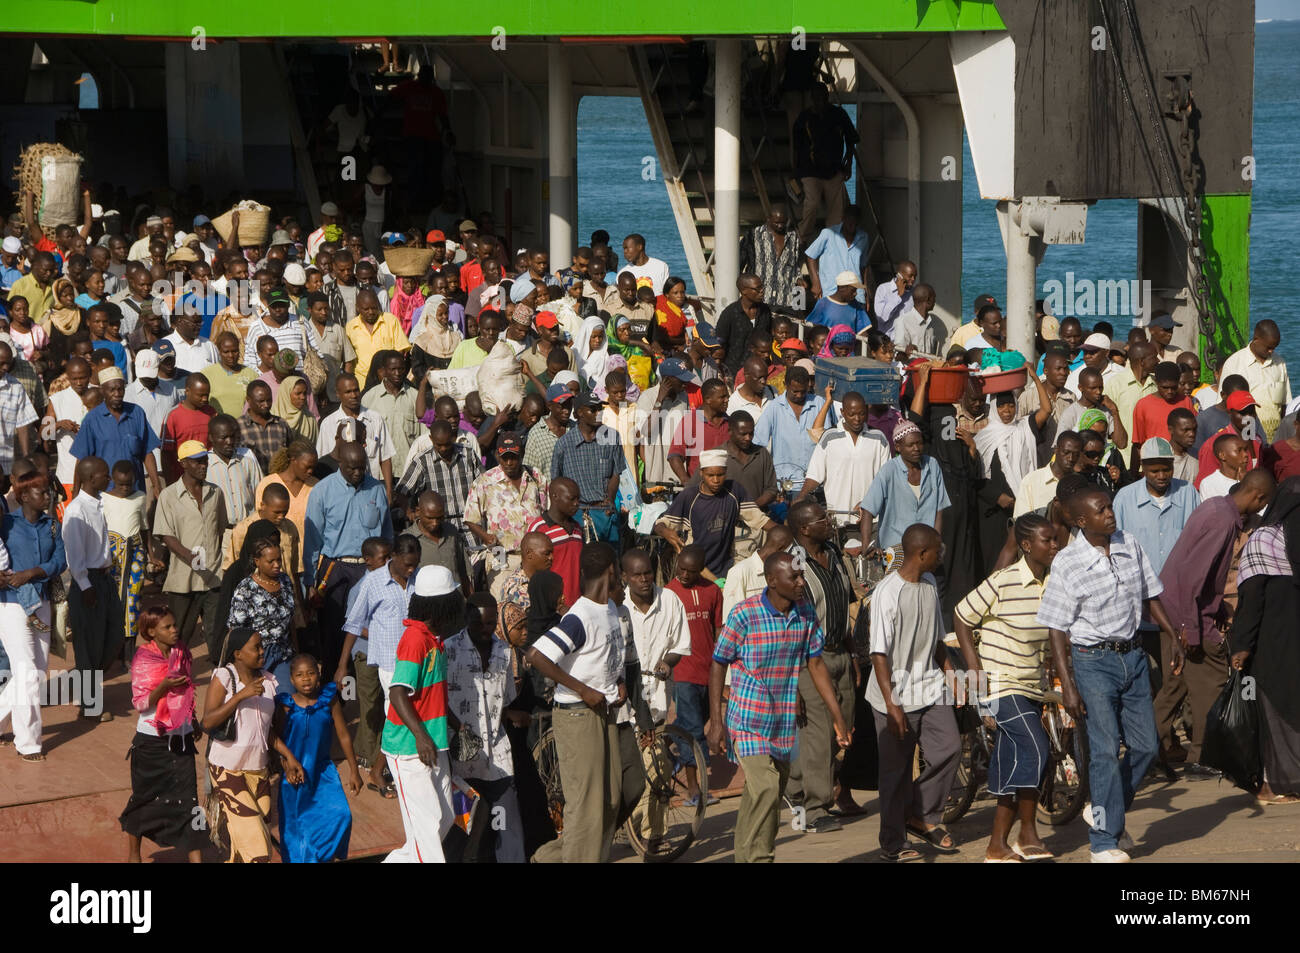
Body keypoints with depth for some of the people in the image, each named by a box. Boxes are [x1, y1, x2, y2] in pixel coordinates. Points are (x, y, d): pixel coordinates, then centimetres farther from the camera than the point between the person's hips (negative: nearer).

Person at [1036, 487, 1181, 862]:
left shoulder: (1130, 546, 2)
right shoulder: (1067, 564, -12)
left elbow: (1149, 596, 16)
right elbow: (1057, 630, -10)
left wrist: (1172, 636, 9)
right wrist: (1068, 686, -14)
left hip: (1132, 655, 5)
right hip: (1093, 661, -5)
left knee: (1146, 745, 6)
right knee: (1105, 750, -8)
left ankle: (1109, 812, 28)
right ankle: (1103, 841, 1)